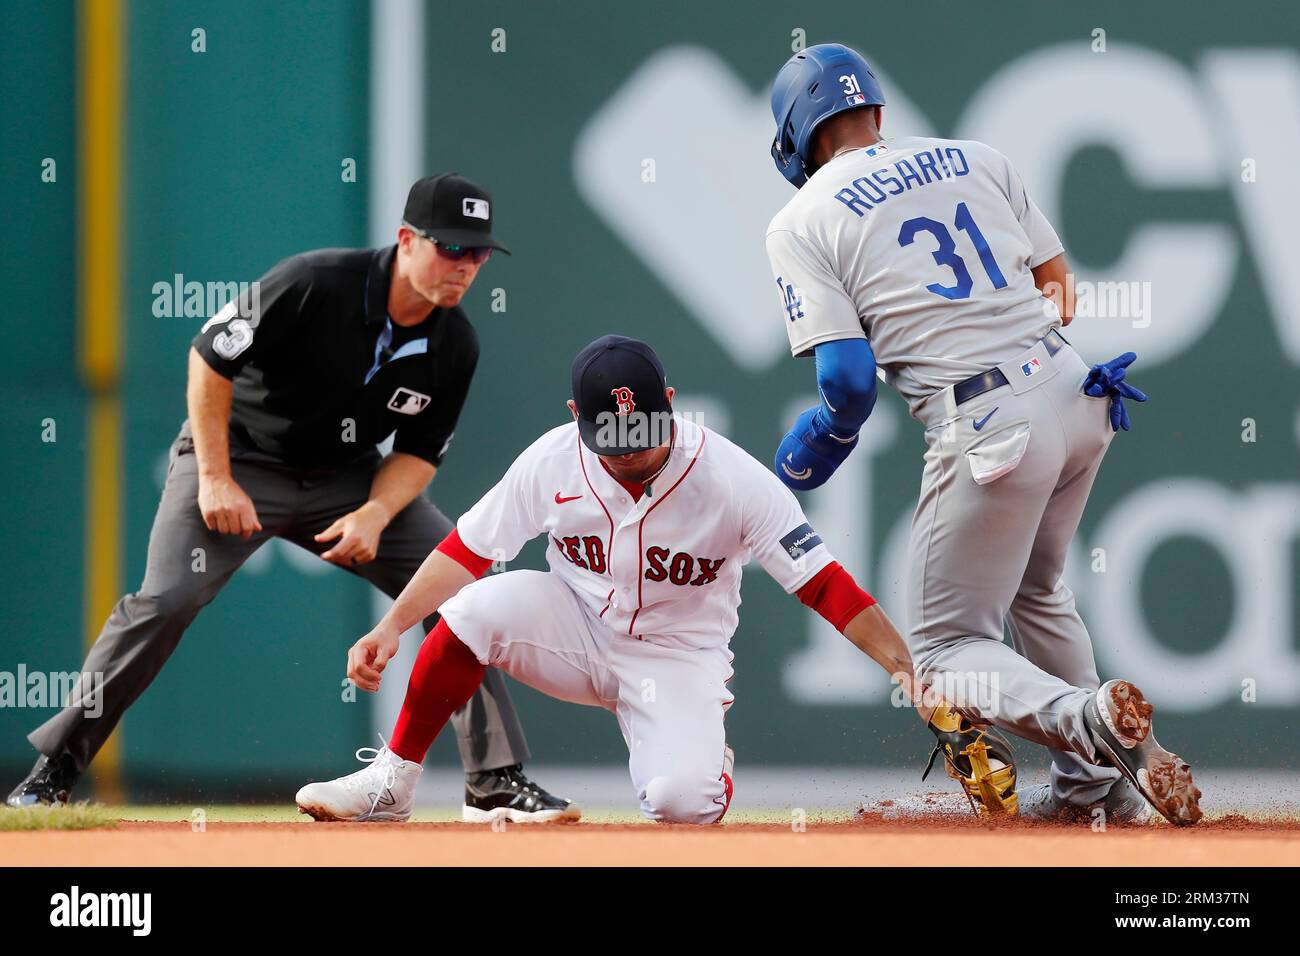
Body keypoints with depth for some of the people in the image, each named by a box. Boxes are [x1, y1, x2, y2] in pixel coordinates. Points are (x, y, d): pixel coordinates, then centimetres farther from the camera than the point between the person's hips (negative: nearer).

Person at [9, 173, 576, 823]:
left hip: (346, 477, 5)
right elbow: (210, 357, -19)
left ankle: (496, 780, 0)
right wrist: (215, 479, -21)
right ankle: (56, 766, -11)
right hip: (239, 455, -5)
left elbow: (419, 451, 0)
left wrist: (375, 513, -20)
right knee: (167, 600, -22)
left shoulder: (454, 346, -9)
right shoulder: (316, 284, -26)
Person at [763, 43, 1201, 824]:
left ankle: (1087, 719, -21)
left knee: (947, 646, 6)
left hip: (986, 429, -6)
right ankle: (1096, 781, 33)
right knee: (1036, 592, 31)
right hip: (1078, 398, 6)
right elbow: (1056, 278, 15)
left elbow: (849, 377, -8)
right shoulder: (978, 159, 14)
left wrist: (830, 438, 11)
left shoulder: (801, 223, -1)